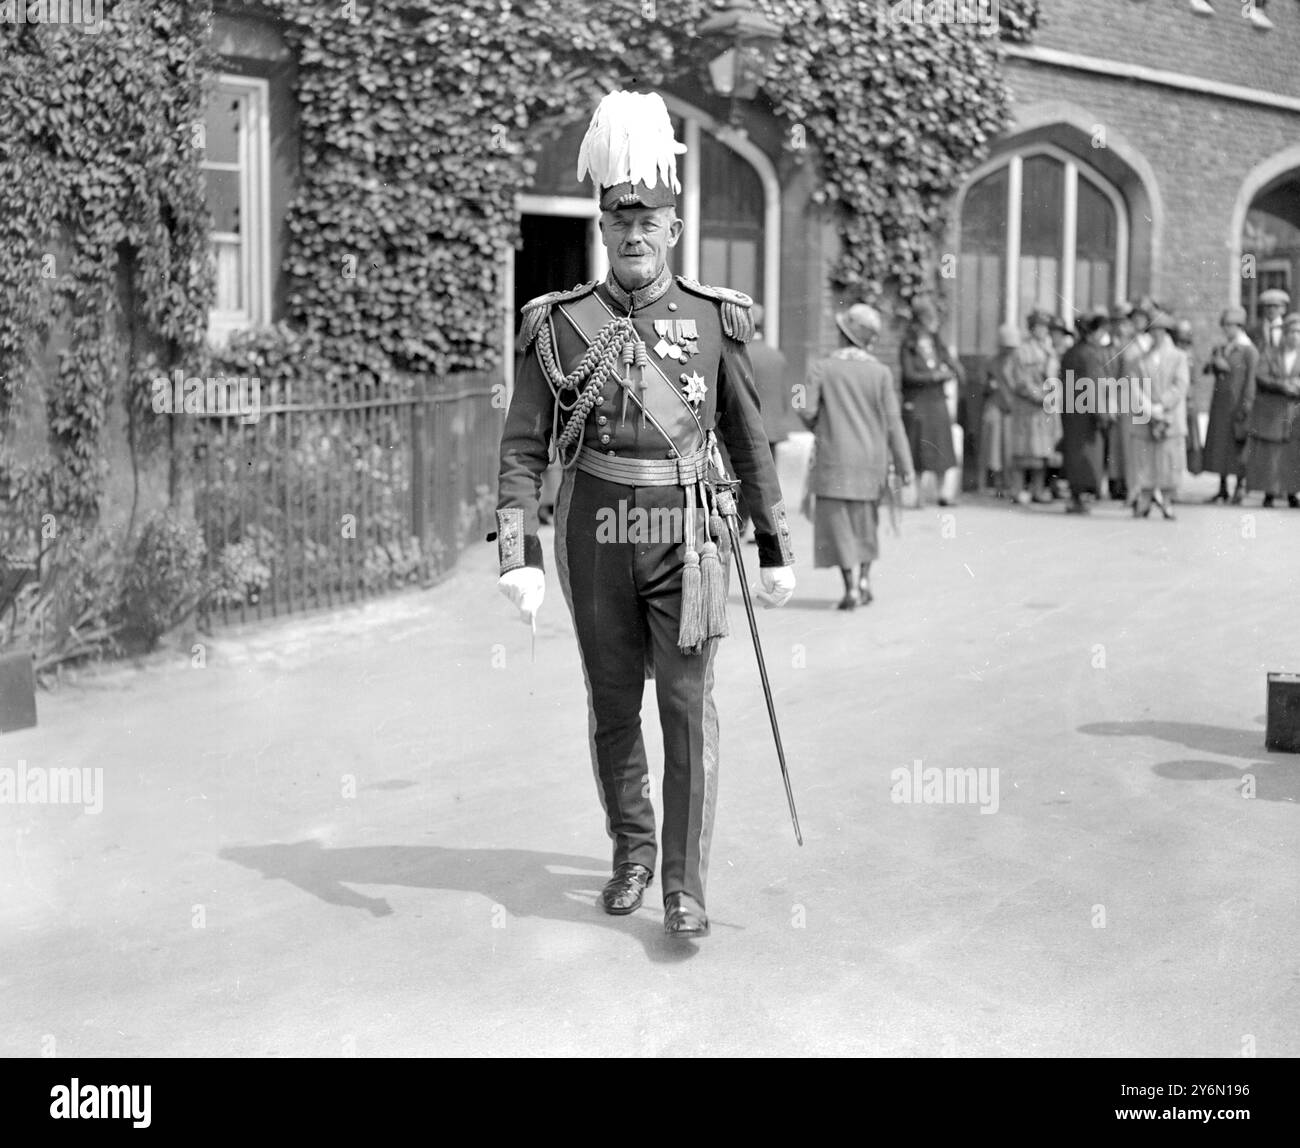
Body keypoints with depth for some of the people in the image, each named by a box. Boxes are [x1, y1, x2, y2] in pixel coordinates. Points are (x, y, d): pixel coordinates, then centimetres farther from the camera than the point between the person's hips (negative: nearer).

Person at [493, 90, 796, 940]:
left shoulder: (714, 321, 0)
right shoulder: (560, 326, -2)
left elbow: (750, 442, 7)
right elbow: (523, 448, -5)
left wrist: (777, 549, 7)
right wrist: (518, 557, -15)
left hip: (686, 537, -1)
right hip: (596, 537, 1)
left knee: (688, 706, -6)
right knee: (612, 706, 12)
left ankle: (685, 887, 0)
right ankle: (632, 854, 30)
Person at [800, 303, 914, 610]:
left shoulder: (821, 368, -6)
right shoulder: (880, 372, -3)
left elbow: (807, 411, -11)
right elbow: (892, 422, -5)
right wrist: (904, 466, -1)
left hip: (834, 460, -2)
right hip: (871, 459, 2)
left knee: (838, 524, 2)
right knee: (864, 522, 20)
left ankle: (852, 586, -8)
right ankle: (865, 579, 16)